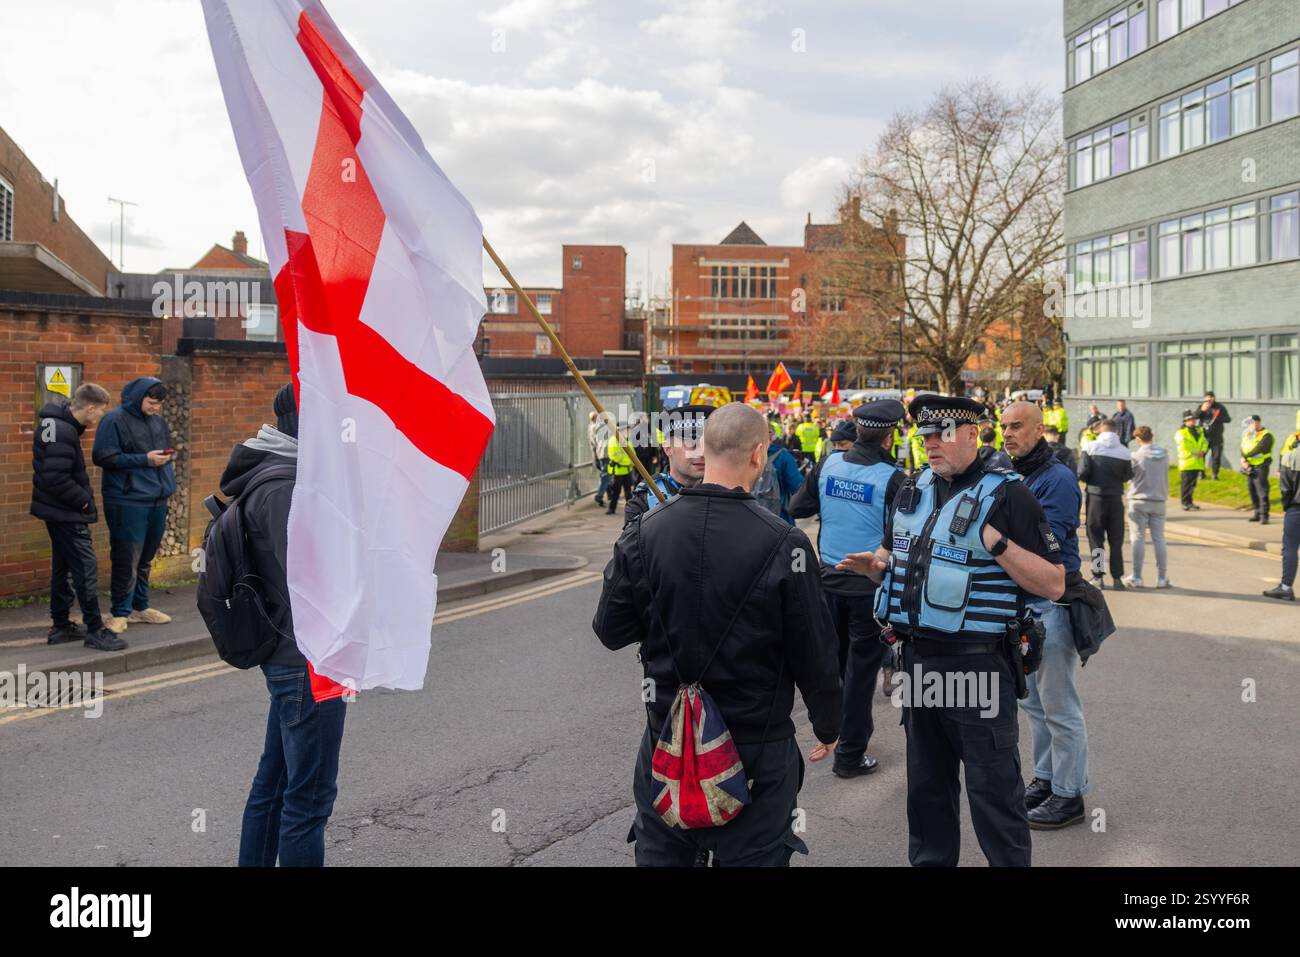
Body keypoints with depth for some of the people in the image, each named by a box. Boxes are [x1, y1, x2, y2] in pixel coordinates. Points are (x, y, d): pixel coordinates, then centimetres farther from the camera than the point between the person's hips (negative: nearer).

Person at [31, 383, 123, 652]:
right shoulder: (64, 432, -22)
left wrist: (81, 496, 9)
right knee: (86, 570, -6)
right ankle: (95, 631, -1)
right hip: (68, 514, -11)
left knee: (62, 568, 17)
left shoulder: (54, 423, 10)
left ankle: (60, 626, 26)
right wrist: (84, 500, -14)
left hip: (57, 510, 11)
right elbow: (56, 479, -27)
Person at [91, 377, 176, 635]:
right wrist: (145, 459, -17)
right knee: (127, 560, -5)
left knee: (145, 558, 15)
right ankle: (120, 613, 6)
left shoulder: (158, 420, 12)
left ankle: (140, 606, 26)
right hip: (127, 502, -7)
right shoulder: (115, 420, -9)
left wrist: (166, 457, 5)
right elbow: (103, 457, -14)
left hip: (157, 500, 7)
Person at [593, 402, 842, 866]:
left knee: (661, 853, 18)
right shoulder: (783, 544, -17)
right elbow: (815, 652, -10)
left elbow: (610, 631, -1)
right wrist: (828, 725, 7)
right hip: (758, 743, -3)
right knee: (753, 854, 12)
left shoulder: (645, 533, -8)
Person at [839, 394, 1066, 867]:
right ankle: (930, 858, 35)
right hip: (917, 659, 7)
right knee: (926, 782, 19)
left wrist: (997, 544, -25)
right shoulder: (912, 490, 10)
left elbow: (1054, 584, -13)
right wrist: (875, 564, 1)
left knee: (993, 789, 2)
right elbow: (895, 557, 23)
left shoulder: (1006, 494, -10)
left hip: (977, 664, -6)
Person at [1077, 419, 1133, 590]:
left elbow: (1082, 473, -10)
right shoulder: (1124, 451, -1)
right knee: (1116, 540, 8)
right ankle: (1117, 577, 7)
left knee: (1096, 538, 7)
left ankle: (1097, 576, 5)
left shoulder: (1090, 447, -5)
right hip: (1116, 499, 1)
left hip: (1095, 496, -1)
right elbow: (1128, 476, 1)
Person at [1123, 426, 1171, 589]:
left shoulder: (1136, 455, -11)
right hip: (1159, 501, 4)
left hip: (1139, 501, -4)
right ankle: (1162, 578, 11)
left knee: (1138, 539, 2)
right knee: (1159, 540, 8)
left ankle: (1136, 577, 3)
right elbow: (1165, 476, 8)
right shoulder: (1164, 455, 2)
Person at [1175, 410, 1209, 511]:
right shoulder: (1181, 433, -8)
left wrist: (1202, 451, -9)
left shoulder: (1199, 430, 16)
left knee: (1193, 484, 13)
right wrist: (1196, 452, -17)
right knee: (1186, 484, -6)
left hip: (1197, 463, 7)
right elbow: (1184, 445, -20)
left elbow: (1205, 442, 10)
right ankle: (1186, 504, -3)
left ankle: (1189, 502, 22)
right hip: (1186, 462, -7)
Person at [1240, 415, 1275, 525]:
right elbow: (1243, 449, 6)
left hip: (1260, 467, -8)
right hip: (1249, 467, 8)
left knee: (1262, 491, -10)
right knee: (1253, 491, 11)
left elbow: (1257, 450, -21)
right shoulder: (1247, 434, 12)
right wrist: (1244, 461, -10)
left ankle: (1264, 516, -12)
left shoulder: (1266, 436, -11)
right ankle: (1257, 513, 20)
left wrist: (1244, 457, -14)